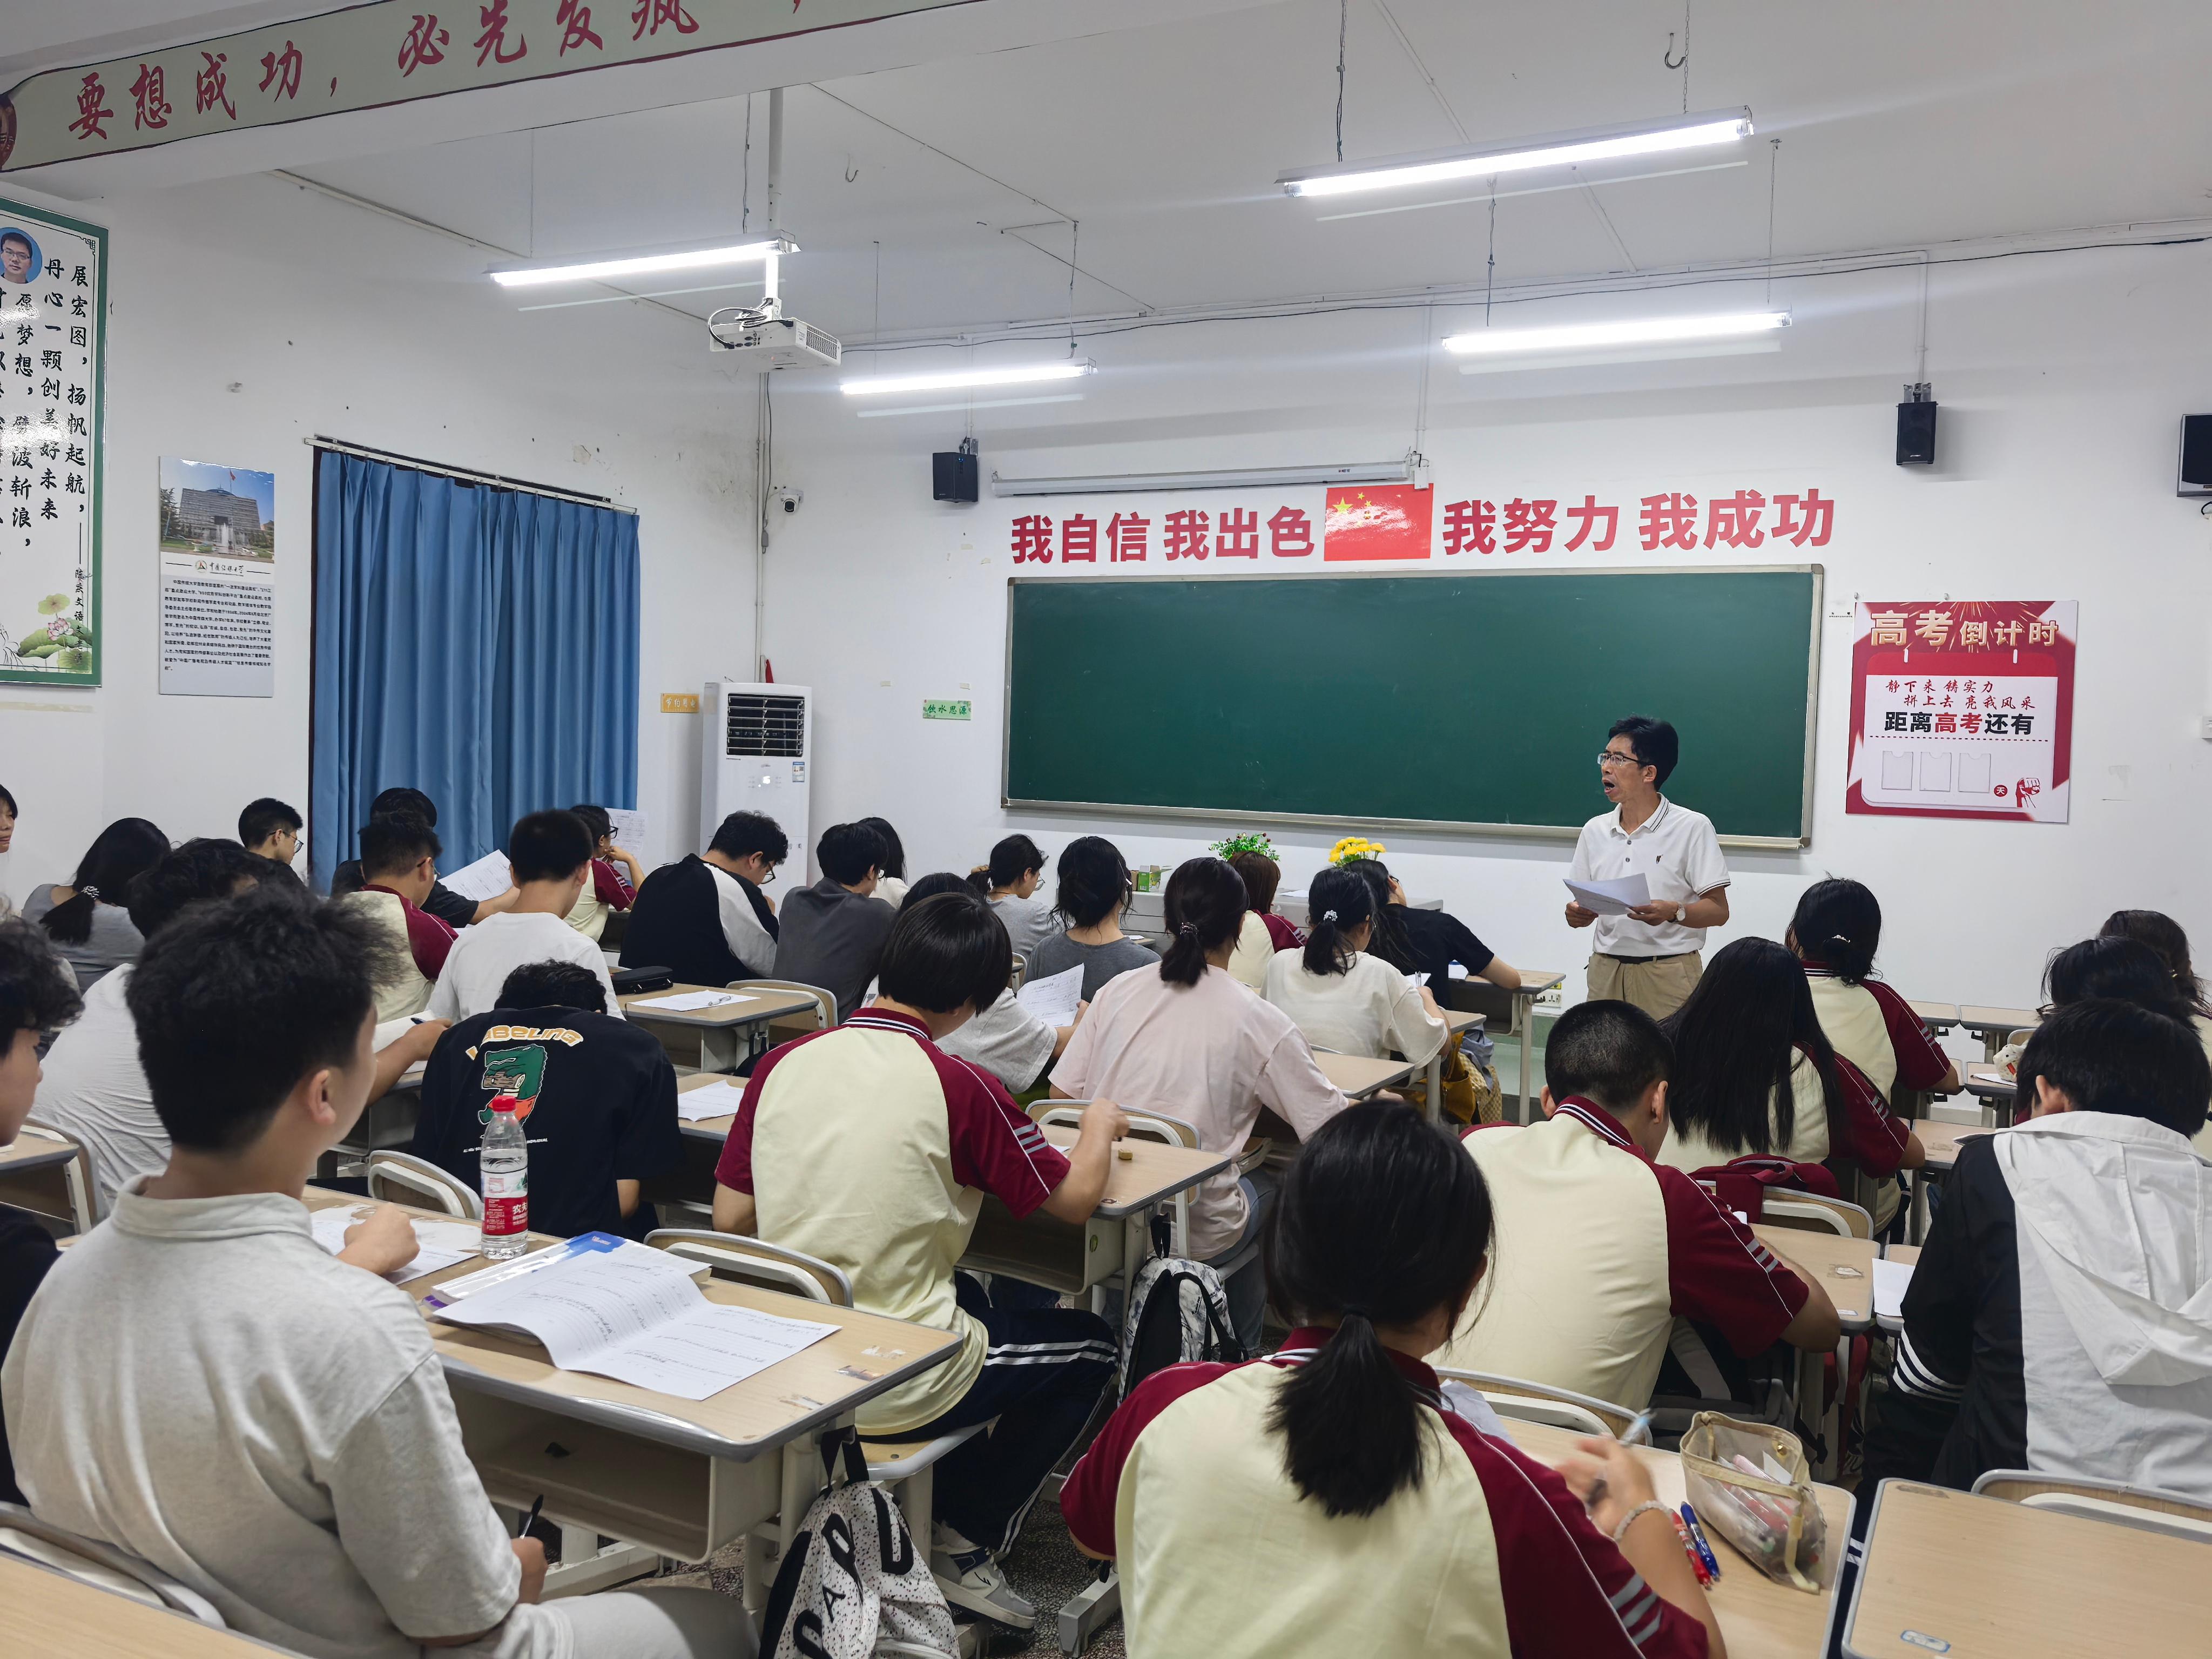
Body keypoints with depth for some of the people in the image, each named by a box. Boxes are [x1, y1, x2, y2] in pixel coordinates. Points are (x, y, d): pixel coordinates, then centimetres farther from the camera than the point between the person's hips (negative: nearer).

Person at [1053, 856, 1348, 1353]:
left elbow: (1063, 1095, 3)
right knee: (1265, 1187, 30)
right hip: (1195, 1233, -3)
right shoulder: (1258, 1020, -11)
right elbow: (1332, 1127, -7)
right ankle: (1240, 1354, 44)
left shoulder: (1118, 991, -1)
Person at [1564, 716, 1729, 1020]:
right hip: (1605, 969, 4)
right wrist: (1577, 914, -8)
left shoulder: (1693, 827, -4)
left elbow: (1719, 911, -6)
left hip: (1668, 972, -4)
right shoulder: (1595, 830, 10)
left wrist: (1674, 912, -24)